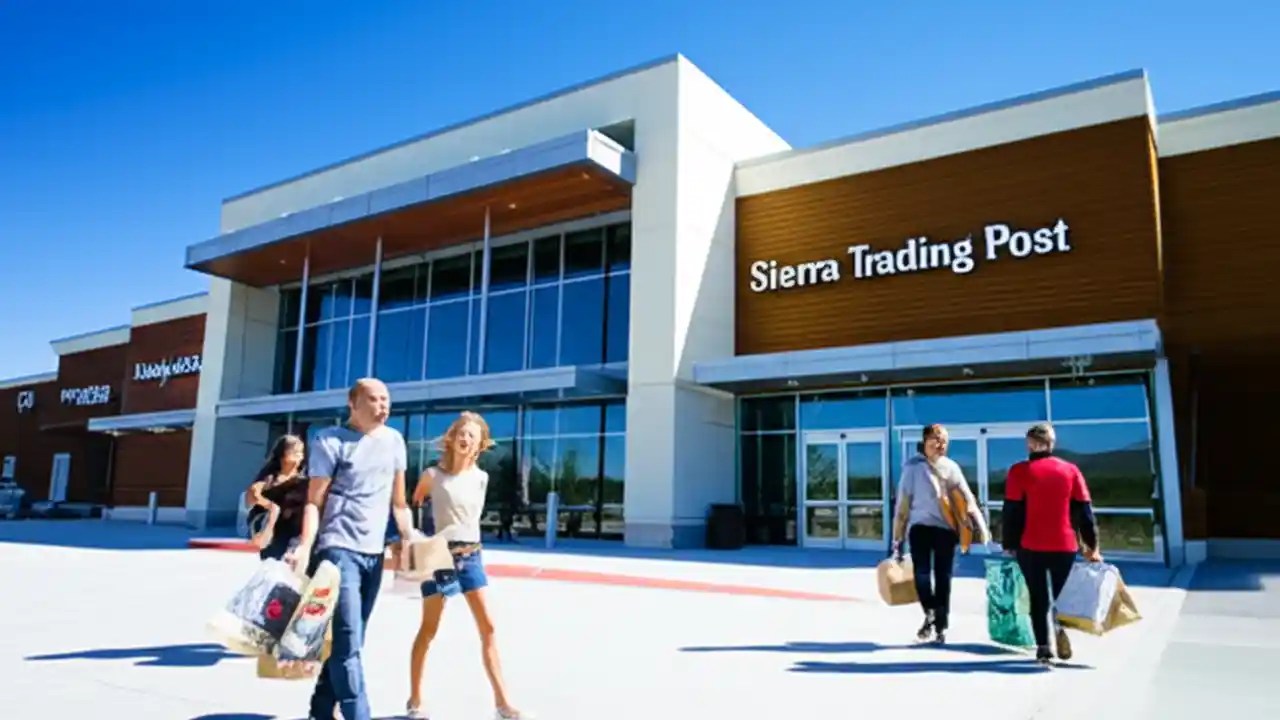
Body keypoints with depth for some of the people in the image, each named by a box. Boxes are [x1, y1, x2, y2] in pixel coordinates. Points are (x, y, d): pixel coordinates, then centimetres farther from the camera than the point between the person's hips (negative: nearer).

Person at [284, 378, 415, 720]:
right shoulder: (330, 441, -5)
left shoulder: (394, 440, 11)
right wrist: (305, 546, -19)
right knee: (348, 639, -10)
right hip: (338, 549, -6)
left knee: (348, 638, 13)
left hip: (374, 553, 6)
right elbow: (314, 500, -7)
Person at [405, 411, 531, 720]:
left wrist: (467, 546, 13)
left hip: (471, 555, 4)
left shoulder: (481, 478, 3)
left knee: (488, 628, 2)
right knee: (429, 629, 6)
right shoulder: (433, 474, -7)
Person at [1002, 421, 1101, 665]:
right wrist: (1092, 545, 8)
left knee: (1038, 597, 9)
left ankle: (1043, 648, 3)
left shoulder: (1019, 471, -5)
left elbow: (1012, 511, -6)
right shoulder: (1071, 470, 3)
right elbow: (1084, 511, 3)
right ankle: (1061, 625, -11)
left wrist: (1009, 544, 3)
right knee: (1063, 594, 17)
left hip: (1031, 547, -2)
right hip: (1064, 546, 2)